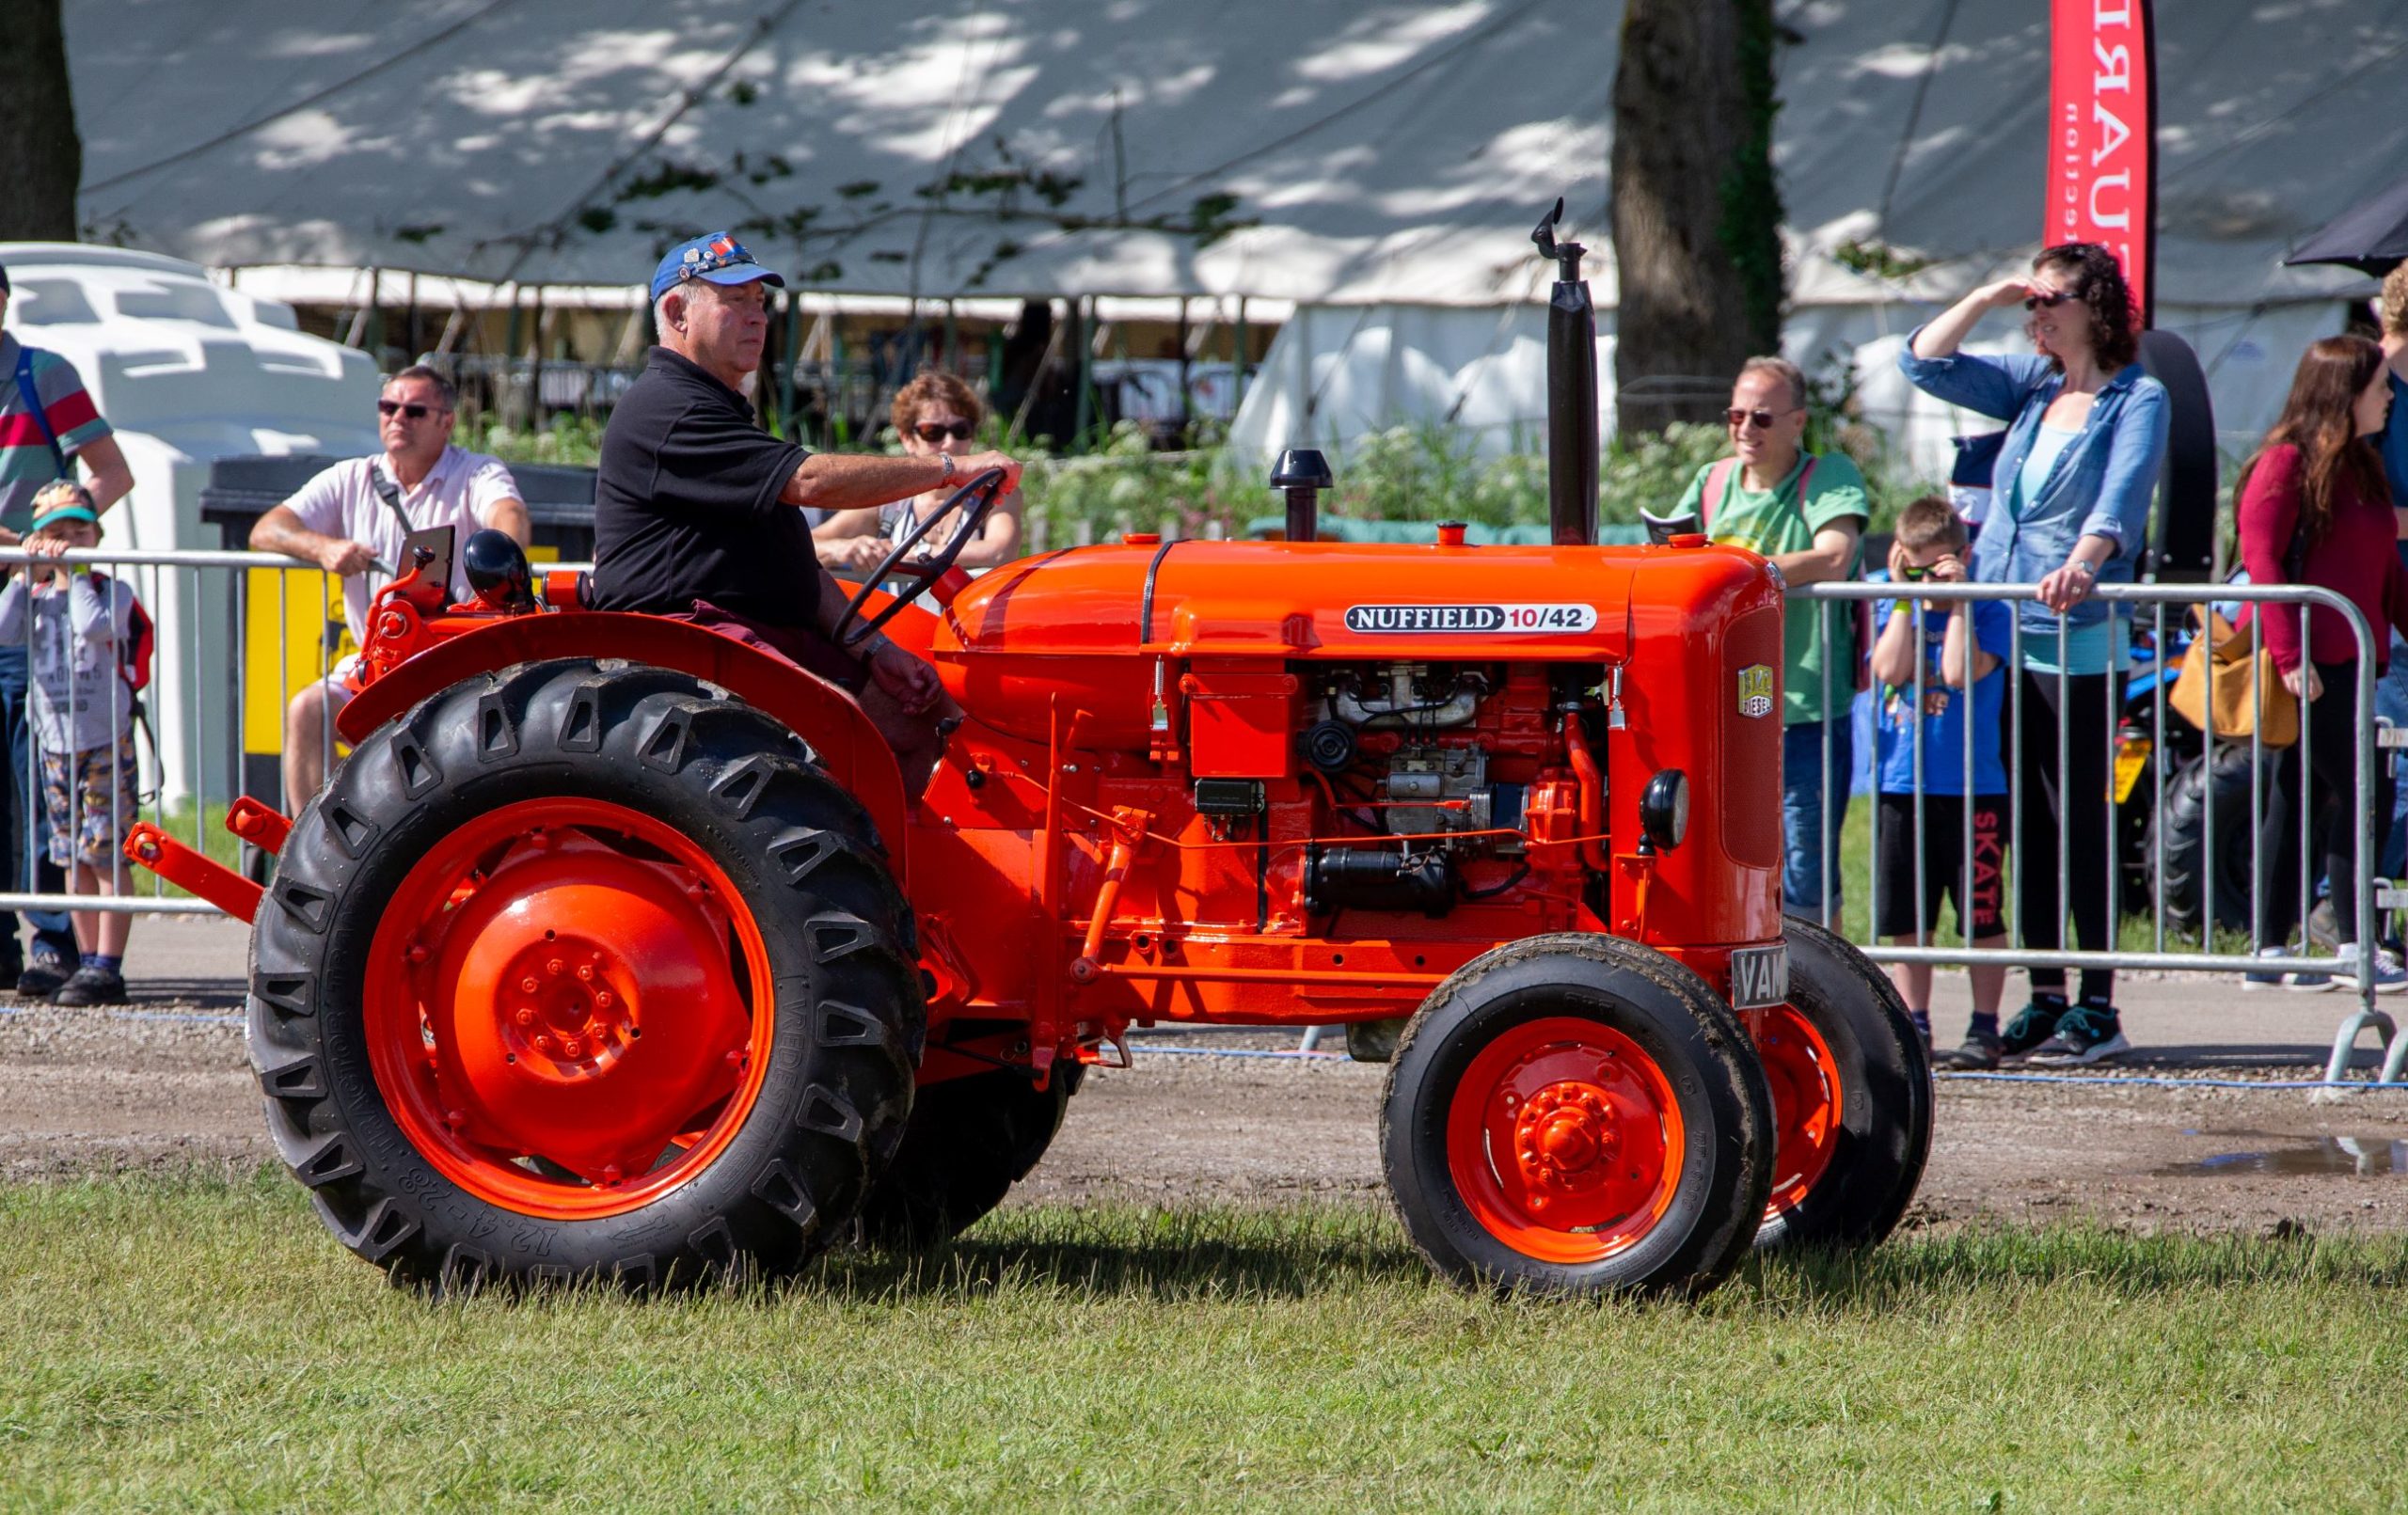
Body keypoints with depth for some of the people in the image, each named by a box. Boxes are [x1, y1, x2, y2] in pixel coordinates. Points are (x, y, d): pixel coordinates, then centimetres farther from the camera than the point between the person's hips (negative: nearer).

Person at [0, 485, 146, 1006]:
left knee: (106, 855, -8)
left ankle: (107, 967, -9)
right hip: (56, 742, 5)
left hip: (105, 742, -5)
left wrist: (75, 578, -13)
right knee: (74, 860, 9)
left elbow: (95, 627, -24)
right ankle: (87, 960, 15)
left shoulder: (110, 591, -3)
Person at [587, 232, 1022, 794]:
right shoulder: (663, 411, -11)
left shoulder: (723, 413, 26)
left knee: (918, 705, 3)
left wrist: (870, 647, 8)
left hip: (767, 633, 11)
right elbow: (811, 481, -19)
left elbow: (797, 562, 23)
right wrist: (951, 468, -14)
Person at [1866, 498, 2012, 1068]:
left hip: (1972, 790, -4)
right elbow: (1890, 670, -9)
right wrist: (1905, 596, -6)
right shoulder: (1894, 613, 10)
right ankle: (1914, 1026, 15)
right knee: (1906, 920, 7)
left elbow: (1962, 673, -17)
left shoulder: (1988, 613, -1)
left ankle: (1985, 1030, 5)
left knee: (1981, 917, -1)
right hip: (1901, 788, 4)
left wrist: (1957, 598, -13)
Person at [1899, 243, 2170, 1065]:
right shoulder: (2030, 386, 15)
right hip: (1999, 632, 6)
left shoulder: (2137, 398, -4)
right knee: (2026, 821, 8)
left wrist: (2083, 561, -37)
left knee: (2079, 820, -6)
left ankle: (2098, 1008, -2)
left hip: (2078, 637, -6)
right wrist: (1987, 299, 5)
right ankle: (2045, 998, 13)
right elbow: (1925, 362, 16)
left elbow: (2122, 496, -20)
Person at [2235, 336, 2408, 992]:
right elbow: (2261, 560, -16)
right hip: (2310, 667, -9)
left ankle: (2271, 946, 14)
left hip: (2350, 662, 9)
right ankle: (2353, 946, -6)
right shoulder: (2286, 463, -10)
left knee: (2305, 800, 10)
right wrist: (2288, 655, -21)